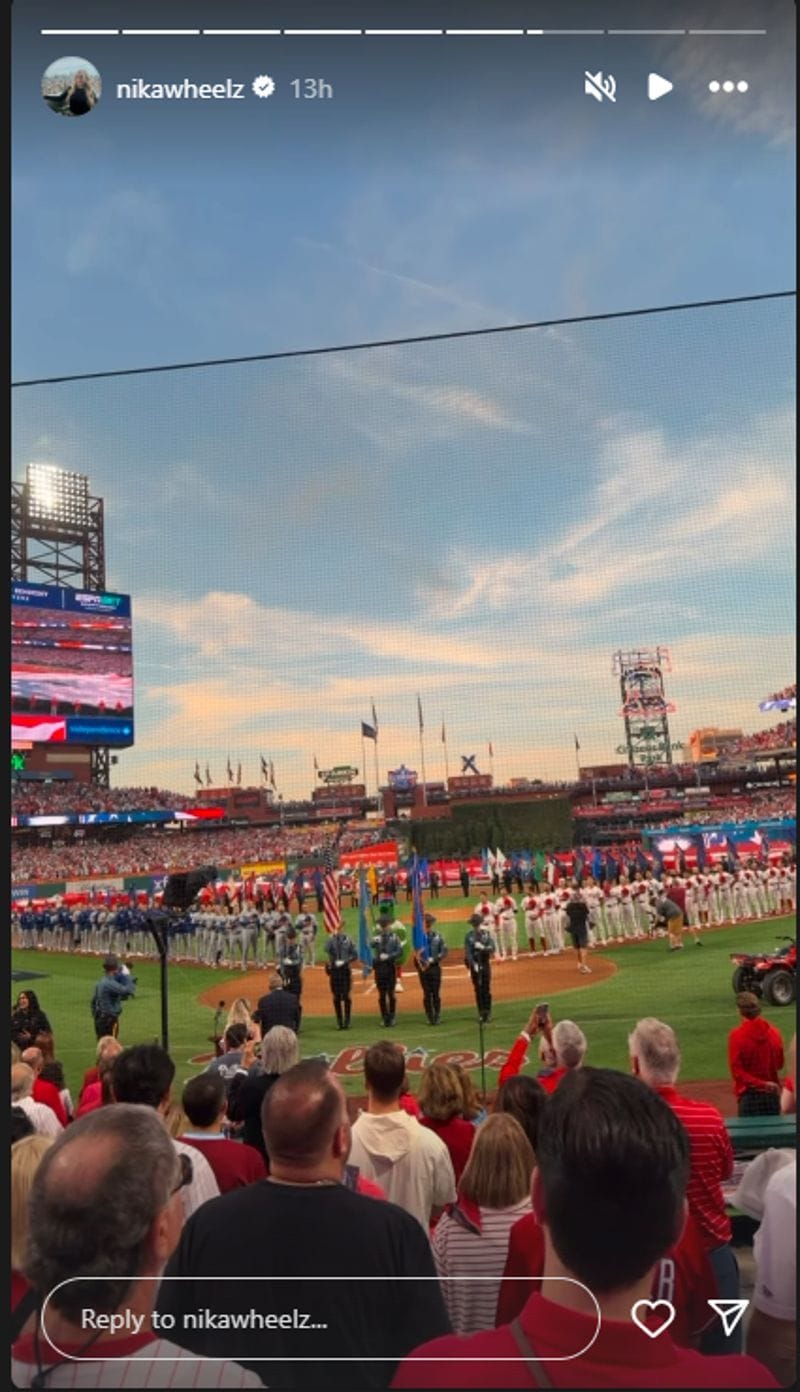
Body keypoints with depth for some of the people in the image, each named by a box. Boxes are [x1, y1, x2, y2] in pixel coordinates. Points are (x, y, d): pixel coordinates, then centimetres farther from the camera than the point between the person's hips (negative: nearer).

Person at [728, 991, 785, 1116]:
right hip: (772, 1093, 4)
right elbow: (780, 1064, 9)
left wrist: (760, 1084, -10)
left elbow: (736, 1070, -14)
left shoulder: (736, 1035, -13)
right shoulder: (773, 1031, -2)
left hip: (749, 1093, -4)